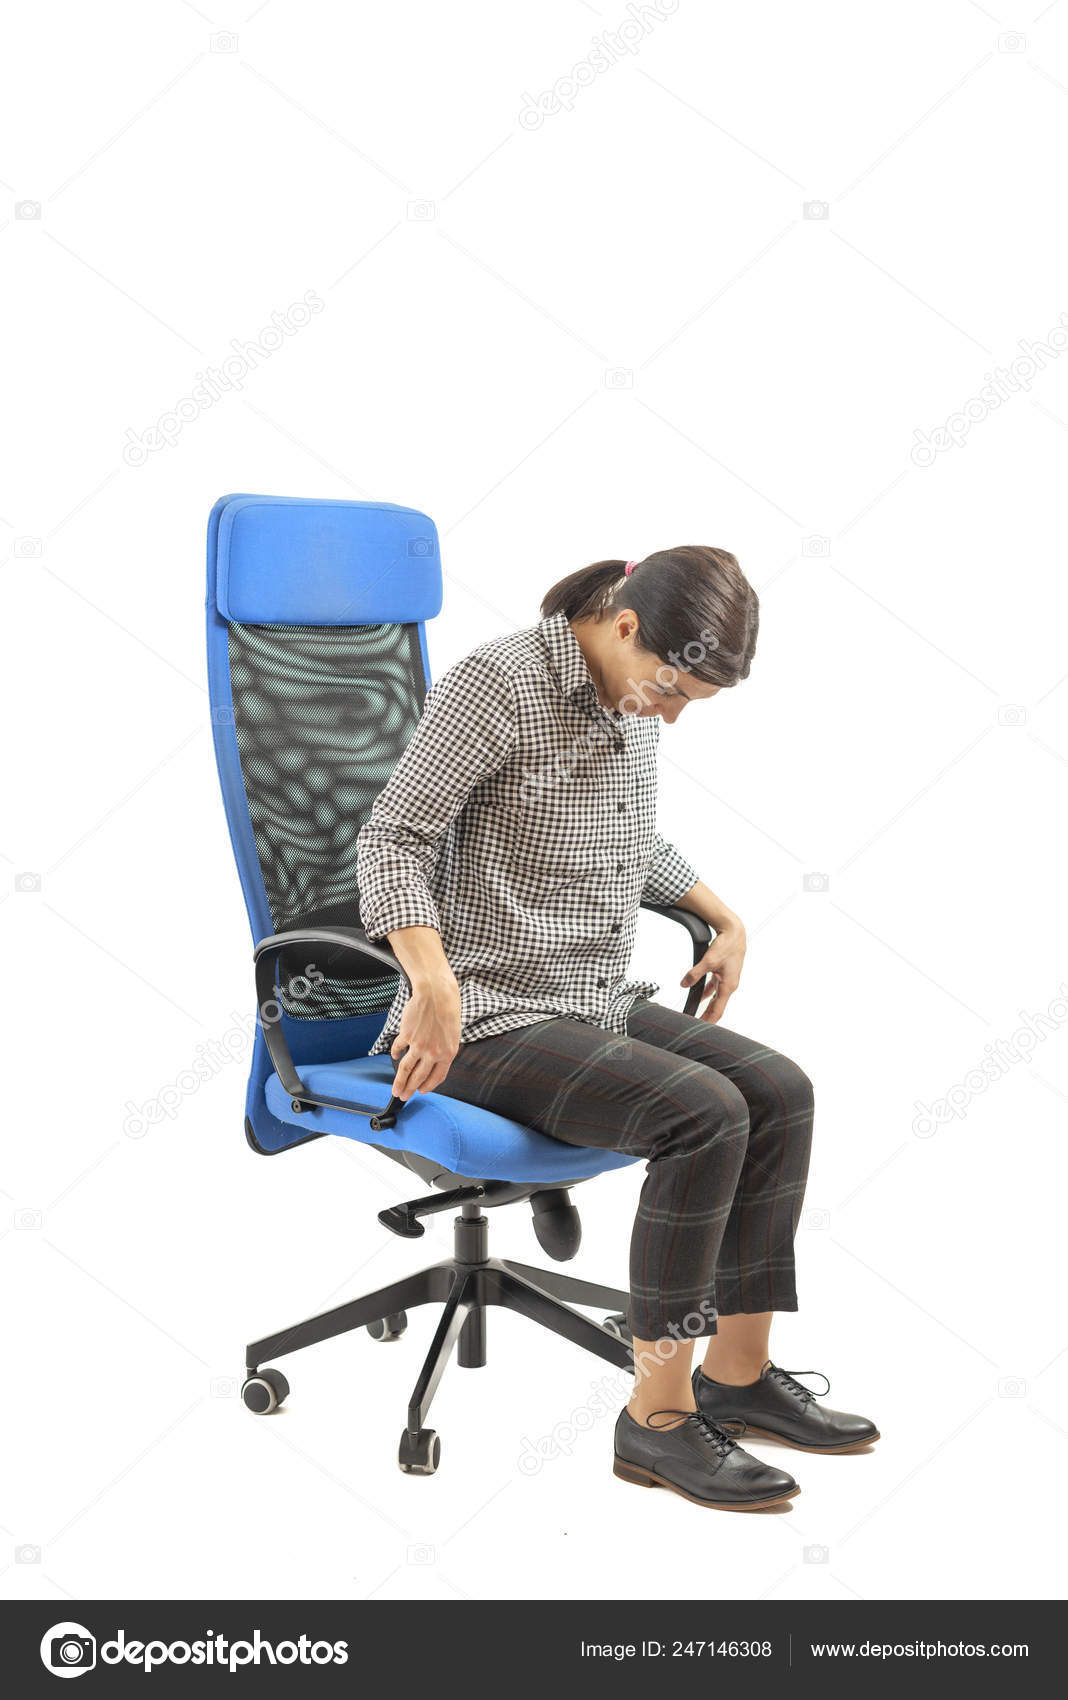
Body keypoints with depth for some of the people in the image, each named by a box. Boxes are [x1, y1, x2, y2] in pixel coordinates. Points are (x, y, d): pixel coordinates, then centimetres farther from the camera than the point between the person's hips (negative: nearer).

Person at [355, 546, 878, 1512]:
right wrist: (434, 979, -31)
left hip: (601, 1004, 8)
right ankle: (658, 1416, -15)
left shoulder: (634, 705, 10)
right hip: (493, 1022, -8)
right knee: (705, 1114, -26)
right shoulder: (496, 685, -14)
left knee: (781, 1093, -8)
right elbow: (392, 837, -17)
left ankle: (739, 1371, 4)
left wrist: (724, 918, 14)